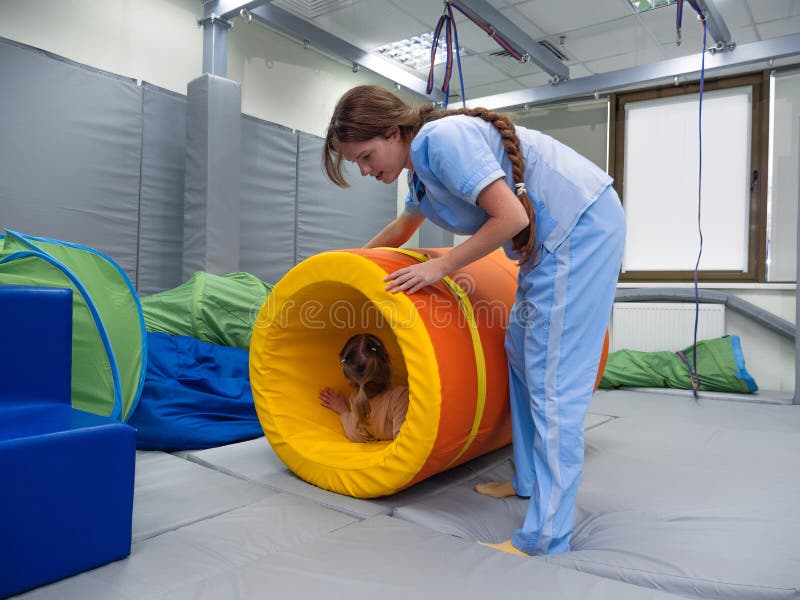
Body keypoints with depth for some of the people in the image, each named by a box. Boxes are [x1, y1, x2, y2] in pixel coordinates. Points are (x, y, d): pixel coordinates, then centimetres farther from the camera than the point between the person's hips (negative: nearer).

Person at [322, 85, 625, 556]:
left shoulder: (442, 138, -18)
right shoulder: (420, 164, 12)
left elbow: (510, 217, -23)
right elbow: (404, 226, 32)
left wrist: (440, 267, -14)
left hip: (582, 226, -10)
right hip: (556, 235, 10)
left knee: (553, 379, -12)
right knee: (522, 351, 14)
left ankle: (546, 538, -4)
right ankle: (531, 480, 27)